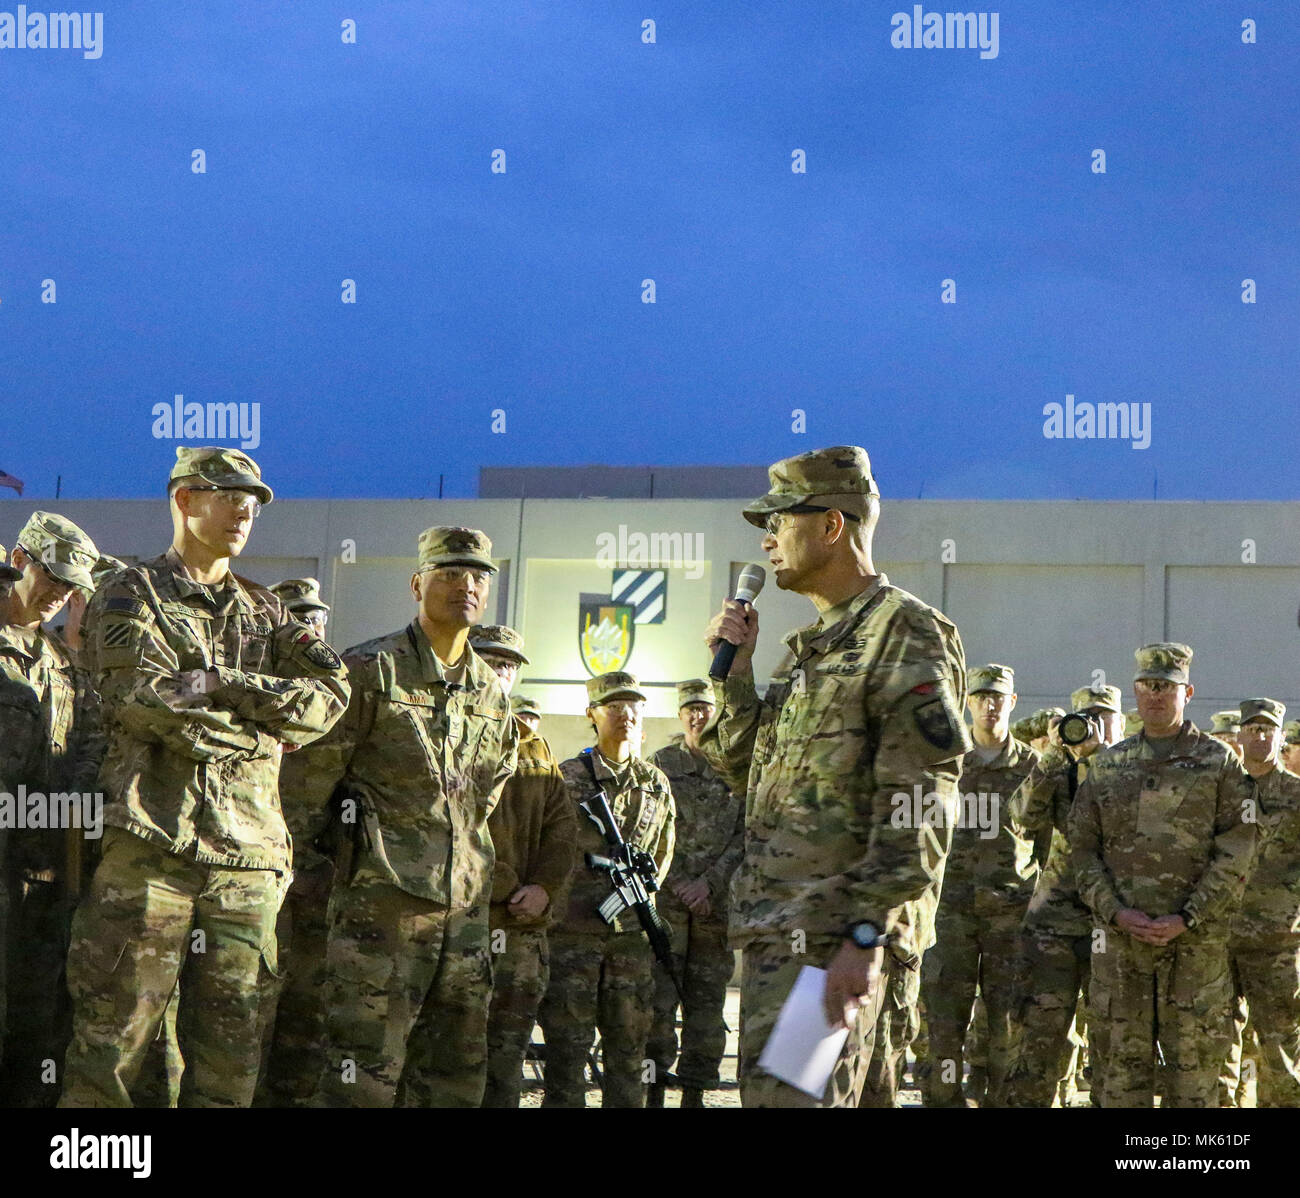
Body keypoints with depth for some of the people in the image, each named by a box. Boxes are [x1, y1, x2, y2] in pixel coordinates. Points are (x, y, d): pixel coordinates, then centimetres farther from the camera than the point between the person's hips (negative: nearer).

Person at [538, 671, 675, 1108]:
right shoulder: (564, 778, 0)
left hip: (632, 930, 3)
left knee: (629, 1047, 8)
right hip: (572, 930, -3)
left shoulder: (656, 783, 11)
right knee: (567, 1046, -1)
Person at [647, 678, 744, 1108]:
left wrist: (711, 881, -10)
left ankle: (695, 1092, 11)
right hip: (666, 899, -1)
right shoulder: (660, 764, 6)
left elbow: (747, 834, 1)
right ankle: (652, 1091, 2)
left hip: (718, 899, 1)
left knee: (707, 1000, 4)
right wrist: (676, 881, -7)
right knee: (658, 999, -4)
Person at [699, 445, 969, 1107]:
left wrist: (864, 934, -23)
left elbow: (920, 812, -17)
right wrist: (736, 672, 13)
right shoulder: (810, 646, 21)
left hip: (827, 940, -9)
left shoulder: (905, 635, -8)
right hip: (770, 930, 9)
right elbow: (749, 775, 24)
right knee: (769, 1092, 13)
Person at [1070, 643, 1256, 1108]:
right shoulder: (1108, 765, 12)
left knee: (1194, 1057, 0)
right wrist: (1117, 912, -6)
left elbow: (1236, 852, -2)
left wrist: (1186, 919, -12)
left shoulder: (1220, 763, 5)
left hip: (1195, 941, -2)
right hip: (1119, 936, 2)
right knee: (1123, 1055, 4)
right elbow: (1082, 847, 9)